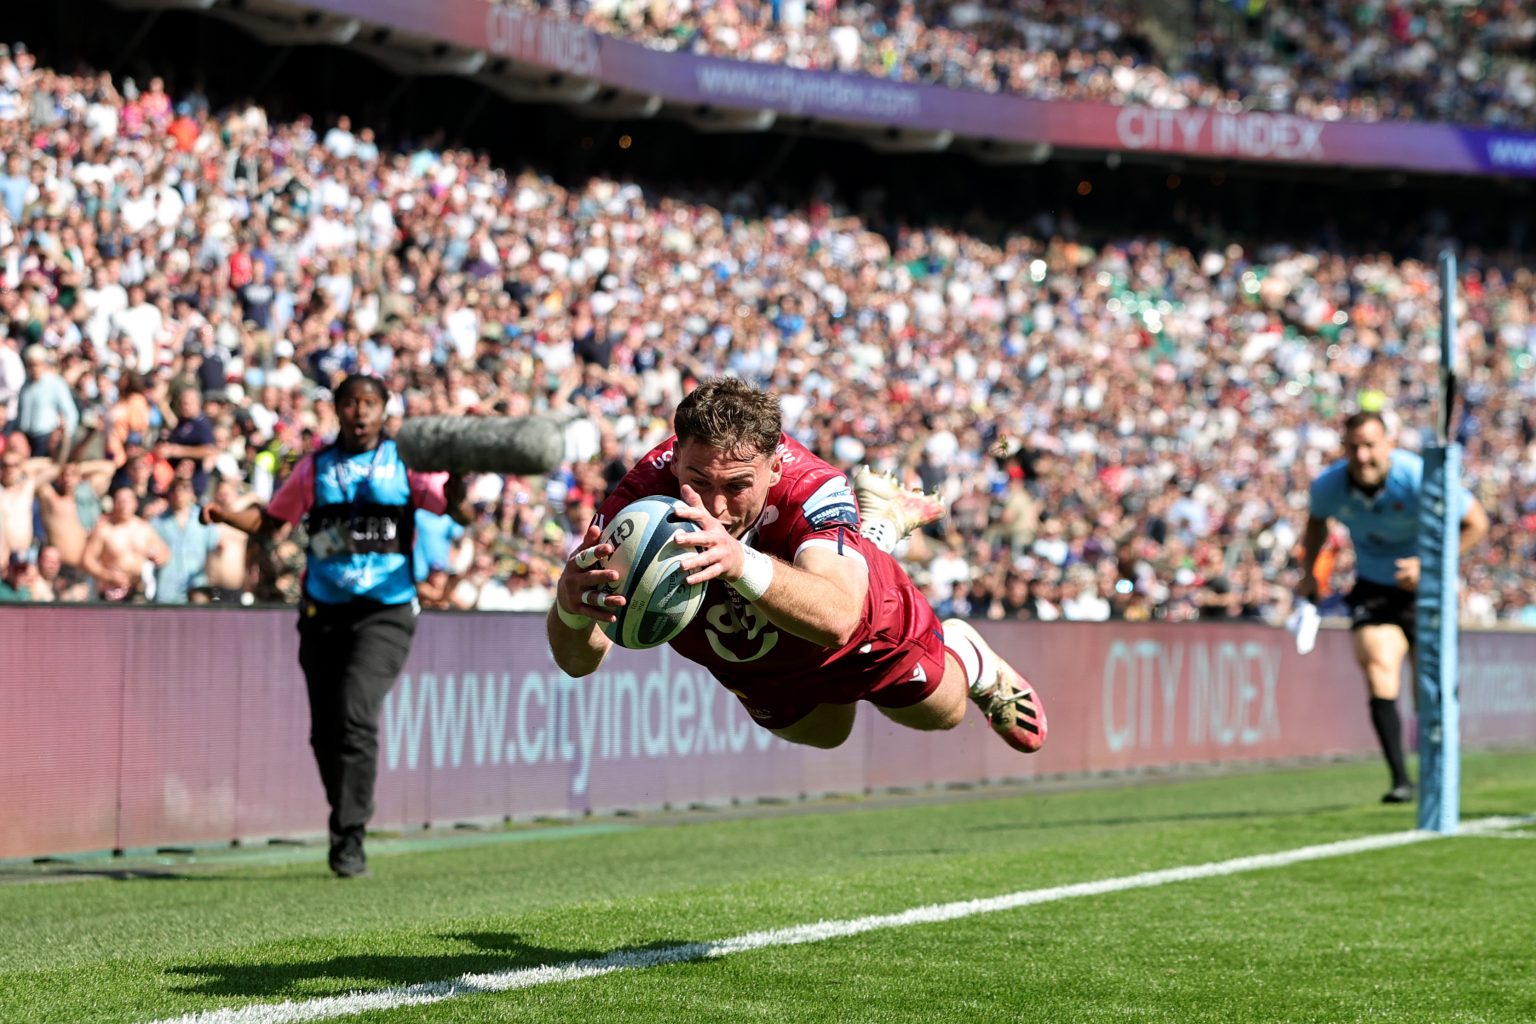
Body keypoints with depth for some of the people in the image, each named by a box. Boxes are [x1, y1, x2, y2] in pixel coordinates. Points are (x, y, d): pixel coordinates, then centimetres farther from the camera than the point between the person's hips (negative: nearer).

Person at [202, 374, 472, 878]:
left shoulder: (406, 463, 3)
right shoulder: (315, 468, 10)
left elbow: (461, 512, -7)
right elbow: (270, 521, 16)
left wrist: (455, 490, -30)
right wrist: (224, 514, -3)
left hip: (385, 613, -4)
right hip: (323, 612, 4)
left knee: (355, 713, -20)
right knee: (325, 731, 4)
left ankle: (349, 837, -16)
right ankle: (348, 820, 24)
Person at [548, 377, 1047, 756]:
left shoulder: (810, 490, -46)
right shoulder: (644, 494, -43)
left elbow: (837, 619, -66)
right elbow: (578, 661, -49)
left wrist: (741, 563, -83)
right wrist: (571, 605, -73)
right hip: (749, 666, 3)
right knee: (822, 734, 36)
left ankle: (968, 658, 57)